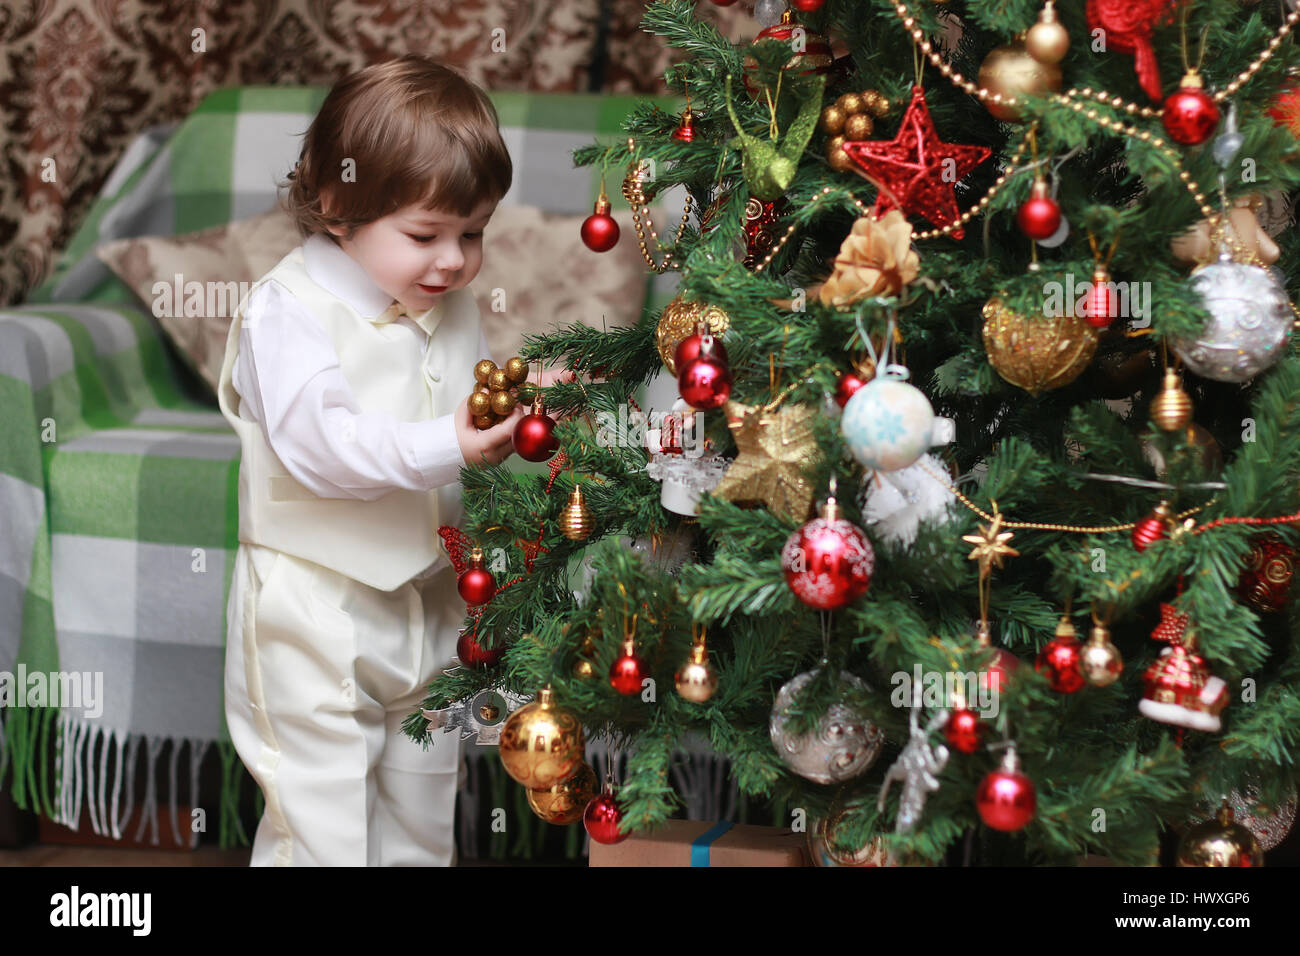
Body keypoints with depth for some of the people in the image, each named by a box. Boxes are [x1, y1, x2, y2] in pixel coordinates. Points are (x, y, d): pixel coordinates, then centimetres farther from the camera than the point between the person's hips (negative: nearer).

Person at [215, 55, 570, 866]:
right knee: (323, 823, -3)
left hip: (429, 600, 7)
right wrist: (446, 448, -36)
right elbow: (317, 442, -28)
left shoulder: (454, 308, 7)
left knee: (423, 814, 20)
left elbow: (475, 416, 17)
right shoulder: (290, 308, -16)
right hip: (316, 612, -7)